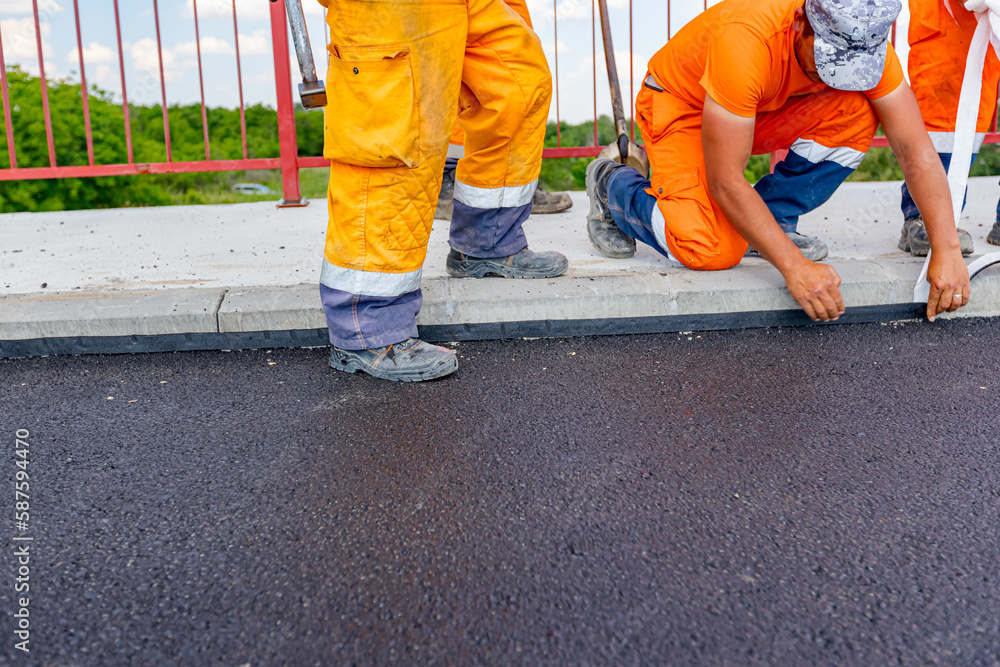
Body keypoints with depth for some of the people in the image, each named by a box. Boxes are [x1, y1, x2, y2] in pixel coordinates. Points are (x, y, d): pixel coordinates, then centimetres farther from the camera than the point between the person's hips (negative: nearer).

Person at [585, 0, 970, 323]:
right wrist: (795, 267, -37)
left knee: (856, 116, -22)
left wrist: (947, 251, -27)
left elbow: (916, 150, -18)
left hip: (765, 110, 5)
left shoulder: (865, 43, -23)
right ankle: (613, 183, 1)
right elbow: (725, 182, -36)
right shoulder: (745, 42, -39)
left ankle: (773, 220, -3)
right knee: (713, 250, -25)